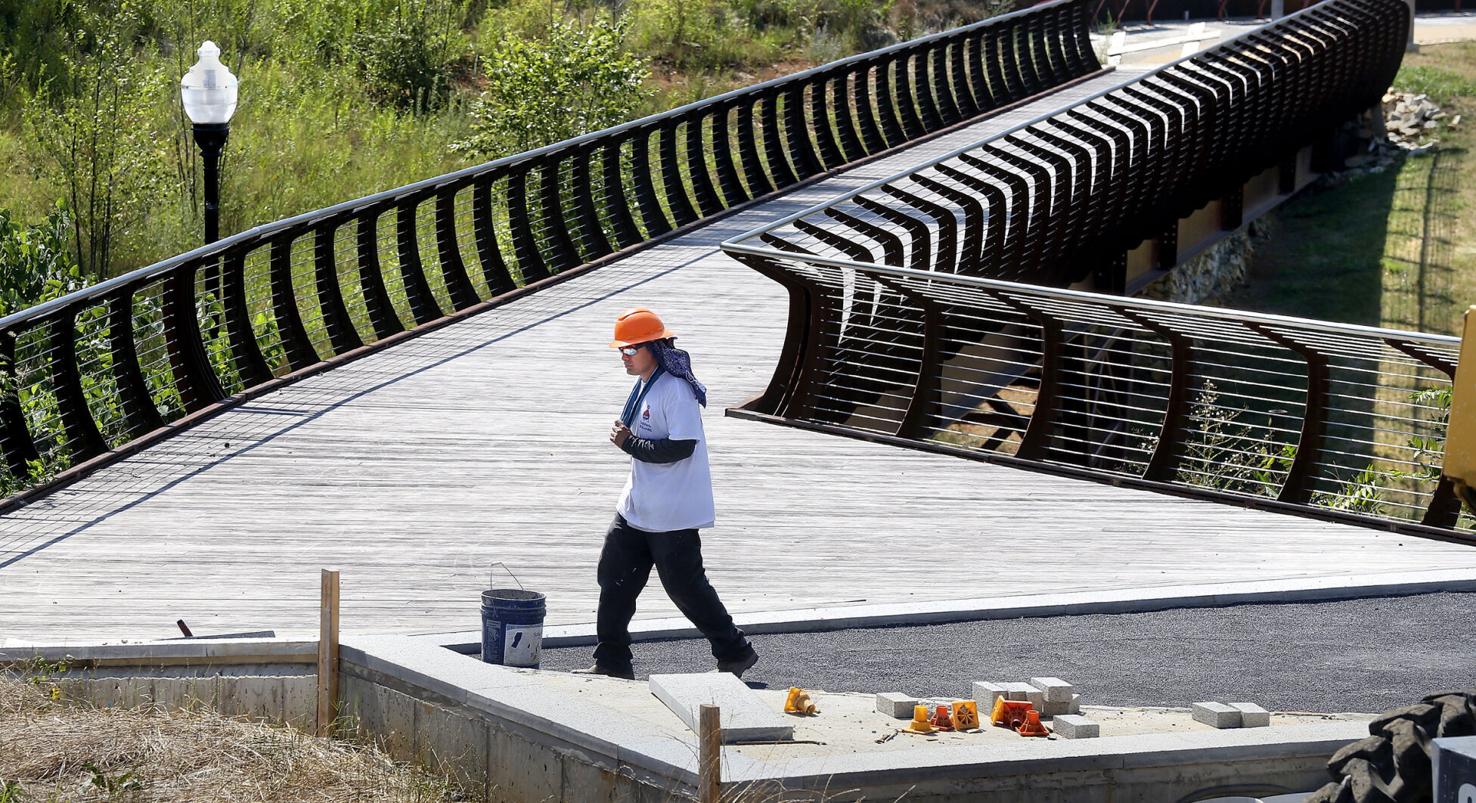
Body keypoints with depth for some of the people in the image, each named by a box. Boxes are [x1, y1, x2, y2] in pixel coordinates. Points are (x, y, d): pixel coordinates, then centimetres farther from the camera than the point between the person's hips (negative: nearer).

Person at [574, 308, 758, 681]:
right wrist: (625, 437, 6)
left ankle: (735, 653, 15)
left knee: (685, 586, 0)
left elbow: (681, 447, -27)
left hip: (673, 515, -10)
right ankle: (612, 663, 15)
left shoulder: (676, 390, -20)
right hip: (636, 509, 10)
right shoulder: (645, 384, 11)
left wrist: (629, 443, -21)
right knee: (614, 576, 8)